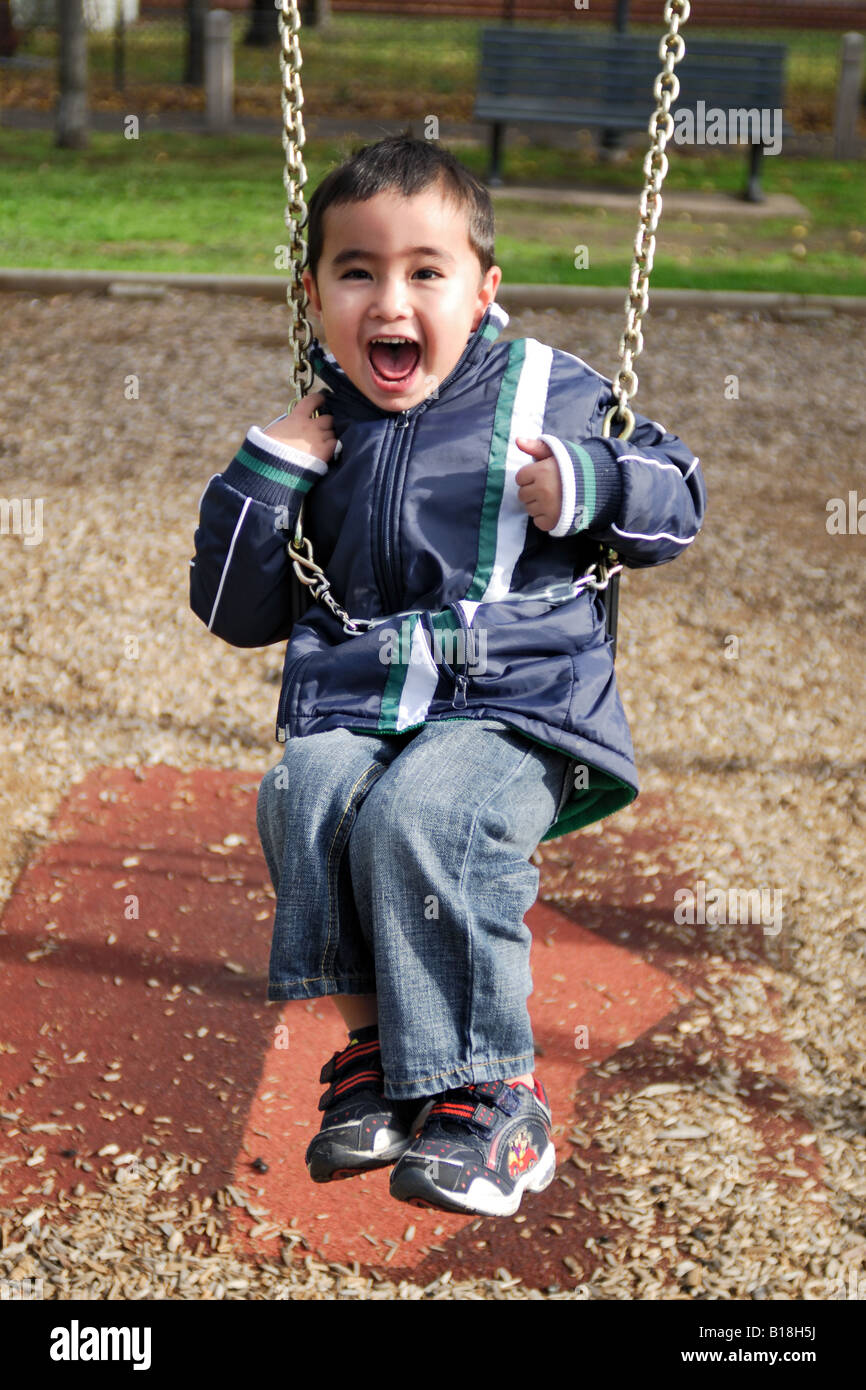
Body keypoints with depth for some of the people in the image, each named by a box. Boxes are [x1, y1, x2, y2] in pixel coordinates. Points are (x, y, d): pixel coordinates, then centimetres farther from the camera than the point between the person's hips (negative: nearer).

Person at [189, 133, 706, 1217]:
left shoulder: (550, 394, 8)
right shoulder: (319, 429, 14)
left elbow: (677, 493, 14)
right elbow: (238, 614, 17)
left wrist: (584, 488, -7)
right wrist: (265, 474, 2)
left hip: (517, 701, -3)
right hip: (353, 701, 4)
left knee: (418, 816, -33)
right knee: (304, 797, -29)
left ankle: (486, 1092, -18)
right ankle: (373, 1045, -12)